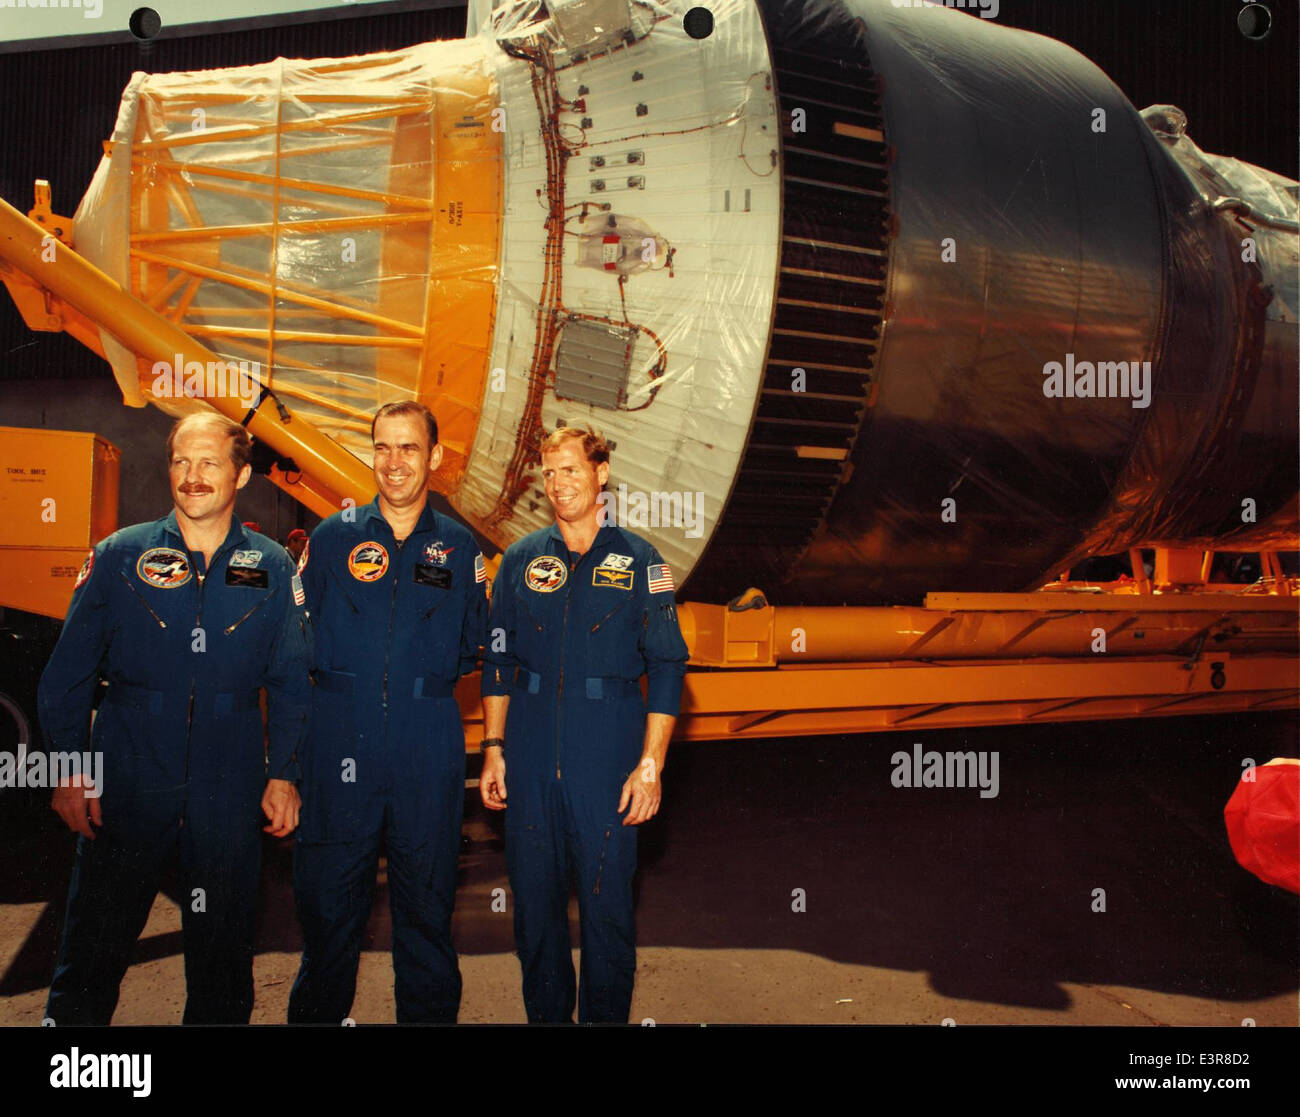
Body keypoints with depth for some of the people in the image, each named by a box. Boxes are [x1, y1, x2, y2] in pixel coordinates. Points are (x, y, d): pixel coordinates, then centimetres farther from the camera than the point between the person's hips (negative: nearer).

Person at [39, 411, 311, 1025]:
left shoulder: (271, 568, 4)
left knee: (223, 951, 10)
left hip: (229, 790, 1)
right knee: (94, 945, 6)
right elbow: (67, 673, 3)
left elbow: (290, 683, 8)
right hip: (127, 784, 0)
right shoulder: (120, 556, 1)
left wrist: (282, 774, 2)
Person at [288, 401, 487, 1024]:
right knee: (328, 897, 6)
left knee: (426, 902, 10)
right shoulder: (333, 539, 5)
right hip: (341, 742, -1)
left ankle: (429, 1014, 24)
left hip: (429, 747, 1)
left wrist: (426, 677, 5)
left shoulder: (458, 547, 8)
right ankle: (318, 1012, 22)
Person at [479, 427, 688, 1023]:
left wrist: (650, 764, -7)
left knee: (607, 900, 2)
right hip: (530, 751, 3)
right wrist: (493, 748, 5)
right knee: (533, 896, 8)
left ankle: (607, 1016, 18)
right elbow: (497, 661, 13)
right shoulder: (520, 560, 10)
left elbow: (666, 666, -1)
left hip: (608, 750, -2)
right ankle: (546, 1013, 24)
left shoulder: (638, 560, 2)